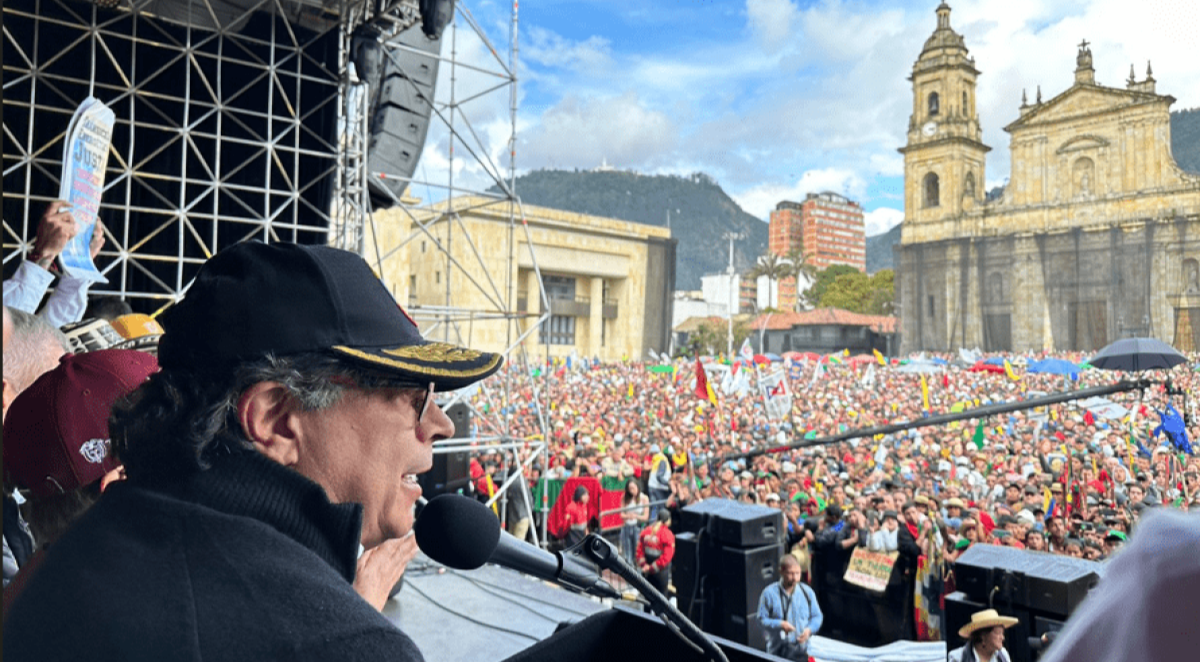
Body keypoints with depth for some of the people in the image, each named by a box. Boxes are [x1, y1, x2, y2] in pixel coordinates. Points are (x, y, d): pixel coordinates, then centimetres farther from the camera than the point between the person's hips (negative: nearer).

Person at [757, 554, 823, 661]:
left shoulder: (807, 592, 0)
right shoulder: (769, 593, -8)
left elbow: (817, 616, 8)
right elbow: (762, 619, -6)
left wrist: (809, 630, -11)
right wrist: (780, 624, -21)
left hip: (800, 651, 2)